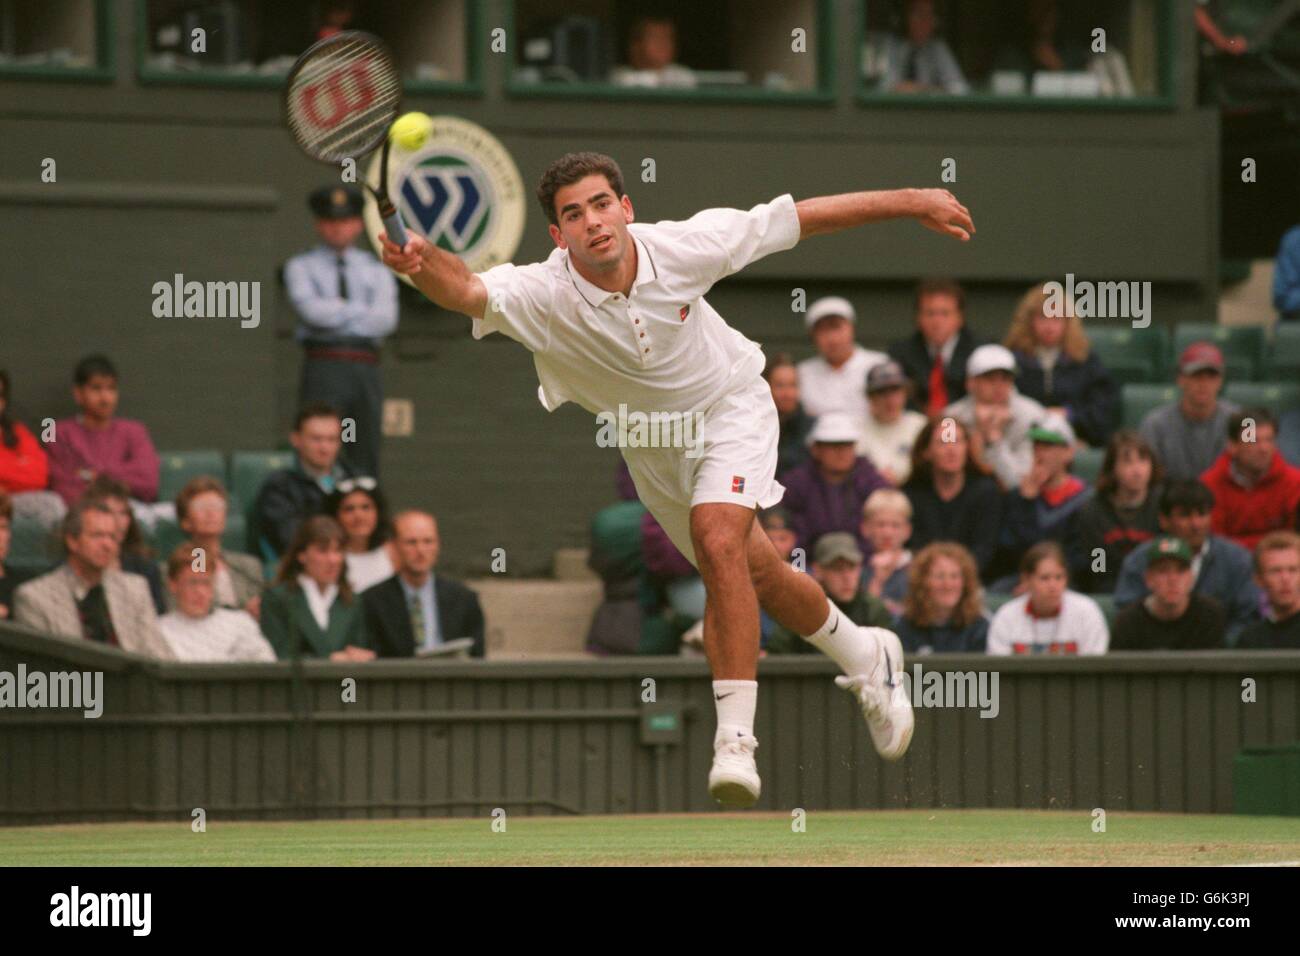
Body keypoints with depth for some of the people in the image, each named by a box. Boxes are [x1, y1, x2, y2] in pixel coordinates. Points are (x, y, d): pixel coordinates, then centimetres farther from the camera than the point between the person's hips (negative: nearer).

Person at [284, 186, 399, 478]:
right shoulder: (302, 267, 11)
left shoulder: (376, 270, 17)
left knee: (365, 459, 1)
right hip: (323, 367, -3)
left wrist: (335, 315, -6)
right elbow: (311, 310, -9)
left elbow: (386, 320, -1)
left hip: (365, 369, 3)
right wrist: (361, 310, -3)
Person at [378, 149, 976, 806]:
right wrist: (423, 263, -77)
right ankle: (865, 660, 45)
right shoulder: (542, 296, -33)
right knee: (756, 574, 16)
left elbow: (797, 218, -17)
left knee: (718, 540, -27)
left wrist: (908, 203, -11)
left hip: (729, 403, -2)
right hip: (652, 449, 2)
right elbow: (466, 291, -53)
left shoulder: (682, 247, -29)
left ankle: (735, 738, -25)